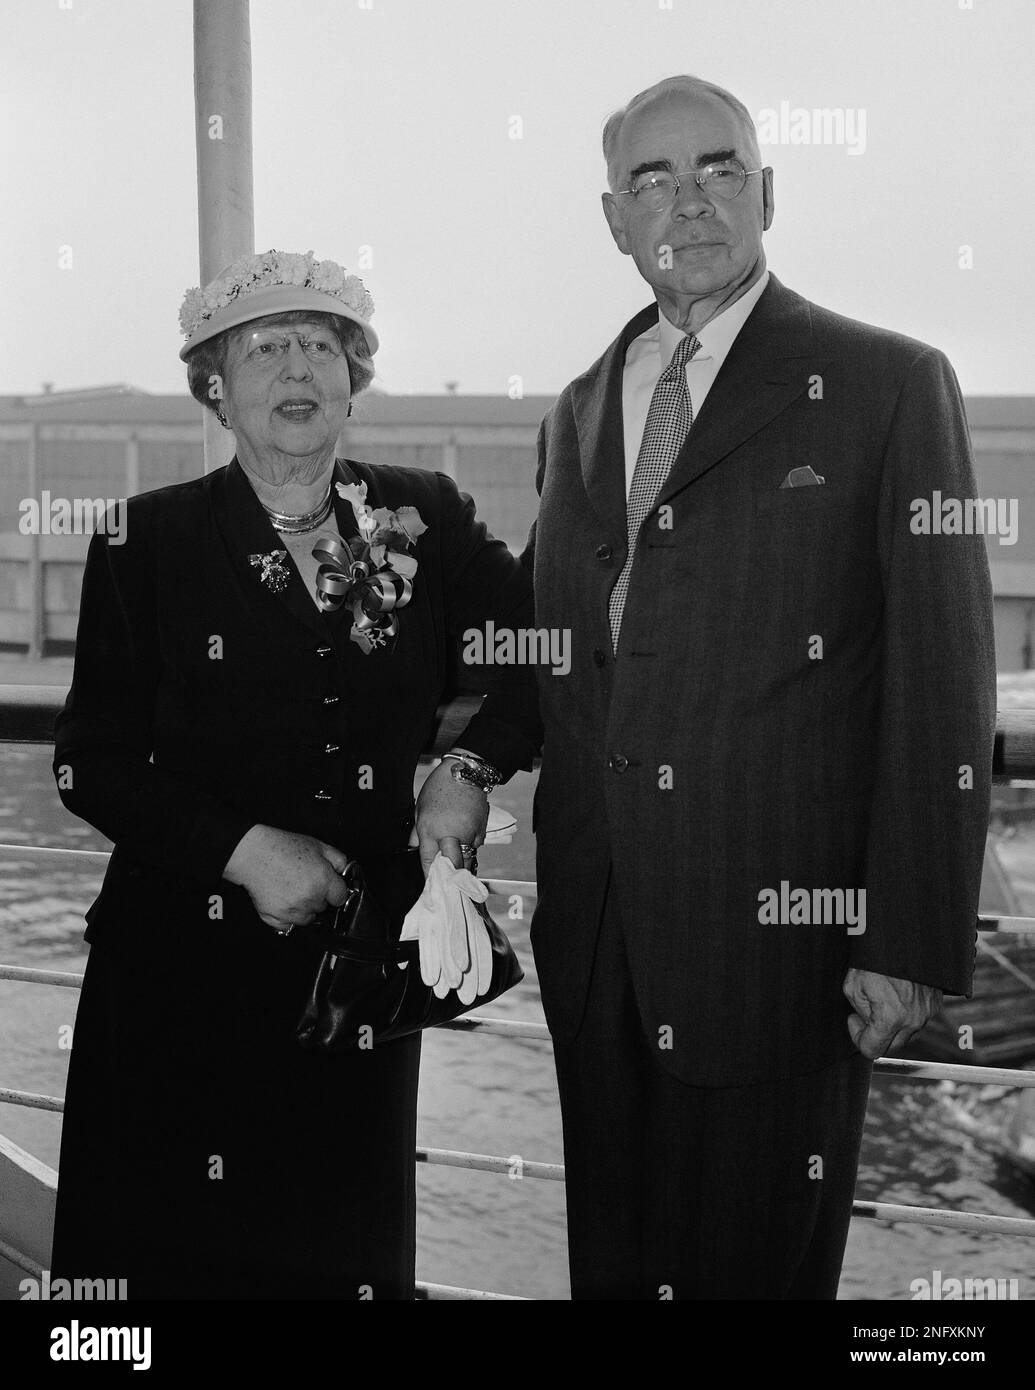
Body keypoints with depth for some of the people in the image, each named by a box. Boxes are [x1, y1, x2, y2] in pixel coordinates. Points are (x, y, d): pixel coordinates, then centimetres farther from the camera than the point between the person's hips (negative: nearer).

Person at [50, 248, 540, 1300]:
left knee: (346, 1251, 9)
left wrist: (474, 764, -9)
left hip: (363, 959, 2)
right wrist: (240, 848, -15)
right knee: (182, 1249, 5)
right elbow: (90, 766, -2)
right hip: (188, 974, -1)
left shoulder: (422, 519, 4)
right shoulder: (148, 540, -2)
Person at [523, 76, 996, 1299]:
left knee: (754, 1258, 7)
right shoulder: (578, 411, 14)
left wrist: (912, 943, -11)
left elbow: (941, 688, -8)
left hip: (779, 926, -5)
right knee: (614, 1256, 15)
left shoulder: (885, 386, -4)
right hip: (596, 930, 5)